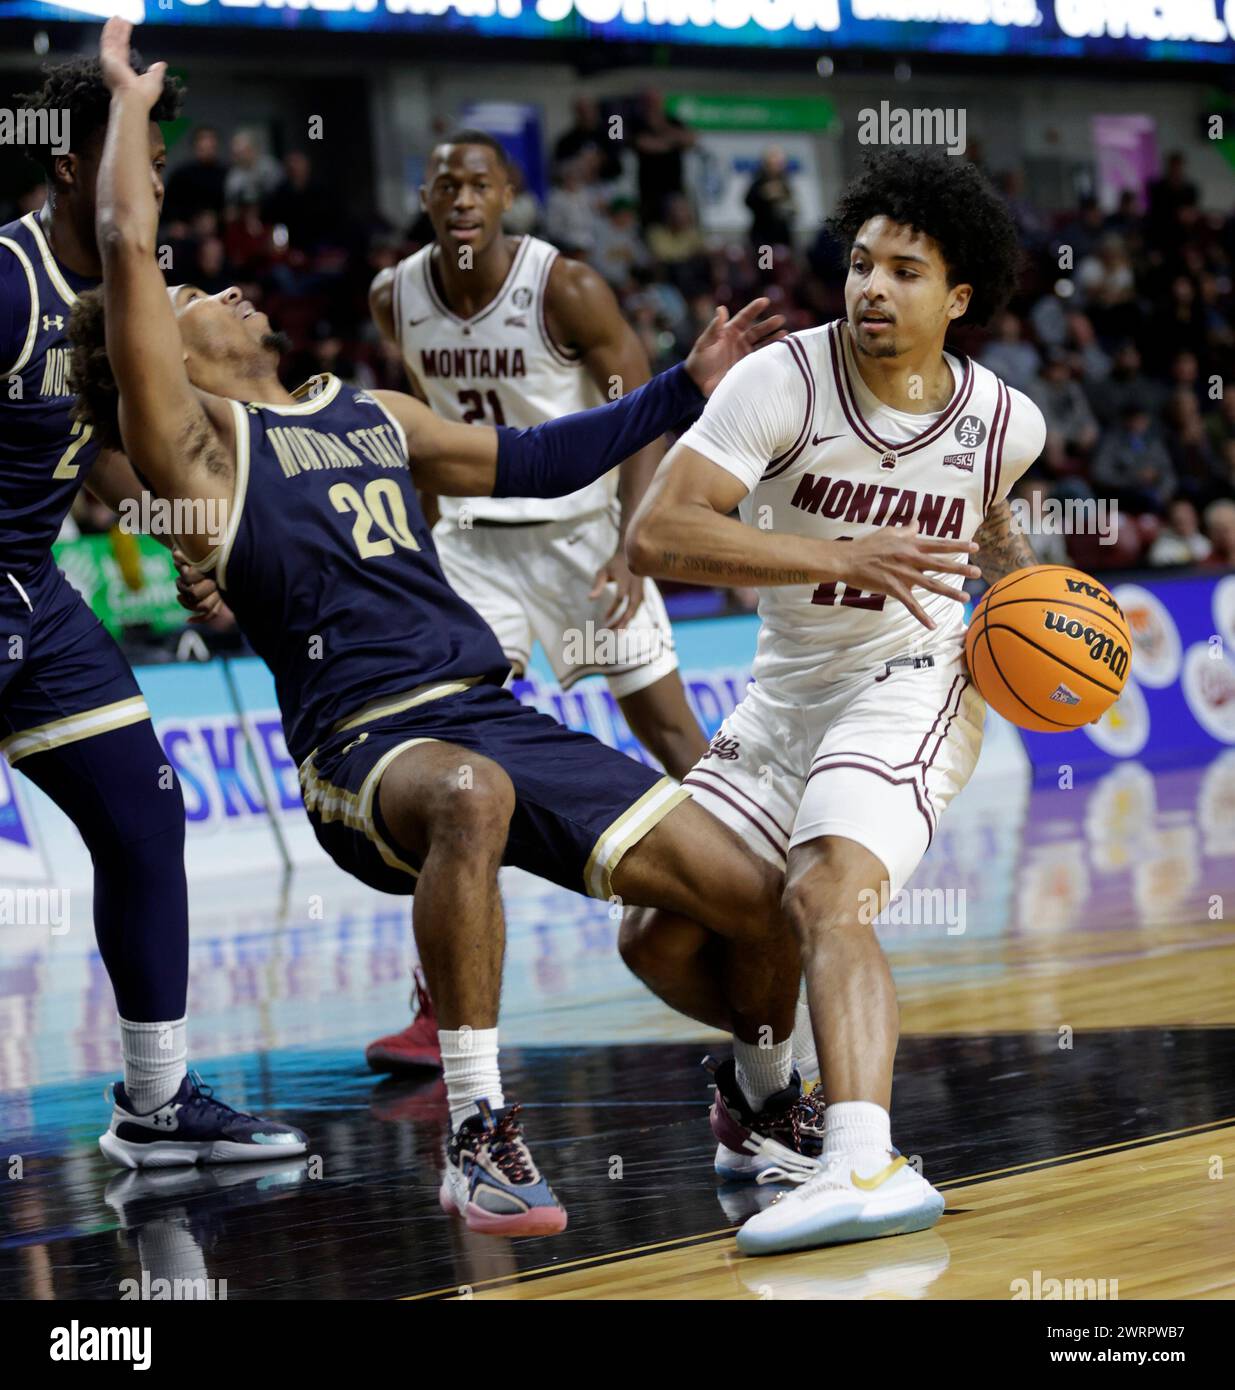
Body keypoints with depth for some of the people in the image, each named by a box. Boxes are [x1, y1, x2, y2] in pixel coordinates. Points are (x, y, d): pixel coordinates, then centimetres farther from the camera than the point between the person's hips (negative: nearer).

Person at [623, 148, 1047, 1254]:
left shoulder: (1005, 424, -5)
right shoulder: (785, 381, -15)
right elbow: (654, 537, -28)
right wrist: (842, 557, -36)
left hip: (910, 687, -3)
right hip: (786, 696, 3)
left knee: (828, 899, -30)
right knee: (661, 939, 3)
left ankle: (868, 1164, -49)